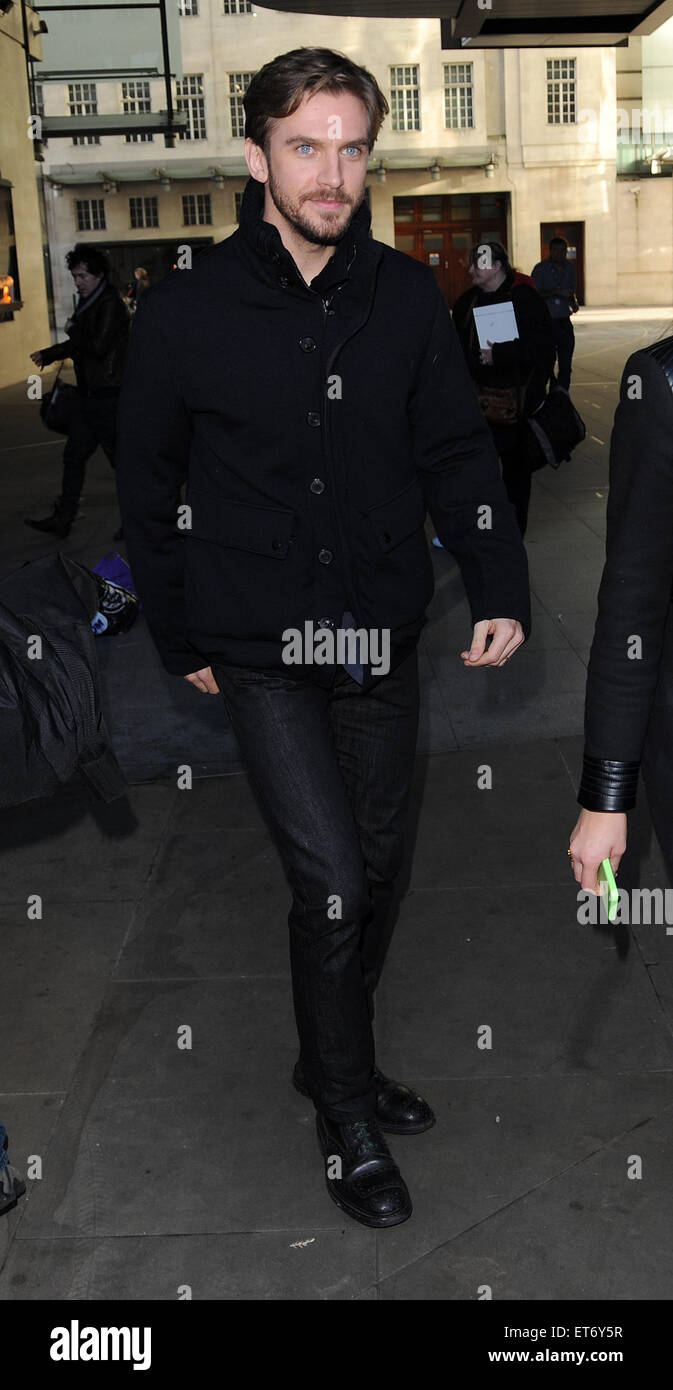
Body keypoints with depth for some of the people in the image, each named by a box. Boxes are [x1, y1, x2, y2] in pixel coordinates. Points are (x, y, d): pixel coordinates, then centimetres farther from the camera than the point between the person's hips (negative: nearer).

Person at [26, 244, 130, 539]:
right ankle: (62, 520, 20)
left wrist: (73, 330, -10)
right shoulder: (89, 303, 15)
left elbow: (99, 345, -25)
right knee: (74, 457, 13)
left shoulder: (110, 304, -15)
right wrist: (47, 354, 29)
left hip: (108, 397, -10)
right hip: (90, 395, 10)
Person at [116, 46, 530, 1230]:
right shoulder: (184, 314, -7)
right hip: (261, 653, -3)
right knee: (330, 885, -8)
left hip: (382, 643, 4)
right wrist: (182, 640, 5)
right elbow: (146, 489, 2)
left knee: (374, 876, 14)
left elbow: (457, 454, 4)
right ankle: (348, 1114, 17)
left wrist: (500, 589, -9)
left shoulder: (407, 299, 1)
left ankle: (333, 1061, 39)